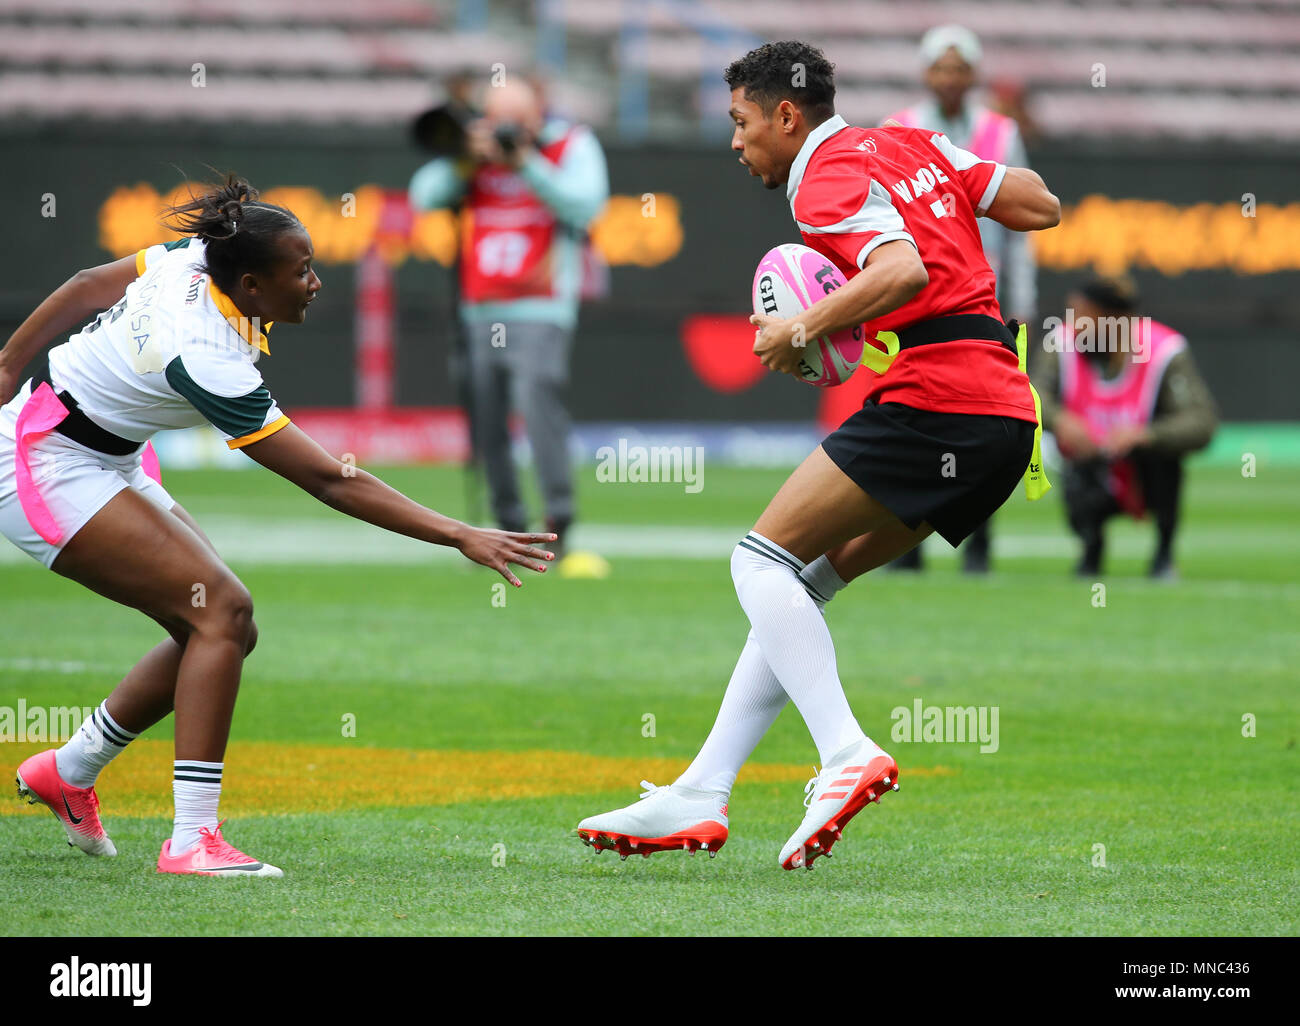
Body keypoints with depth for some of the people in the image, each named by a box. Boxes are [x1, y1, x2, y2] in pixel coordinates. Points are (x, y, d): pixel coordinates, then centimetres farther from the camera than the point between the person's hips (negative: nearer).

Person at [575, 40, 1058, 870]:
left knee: (765, 560, -5)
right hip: (1004, 412, 9)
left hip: (935, 399, -9)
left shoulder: (831, 180, -5)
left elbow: (905, 272, -23)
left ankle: (847, 753, -23)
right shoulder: (913, 147, 21)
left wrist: (801, 330, -13)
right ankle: (701, 796, 9)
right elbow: (1041, 206, 21)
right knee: (801, 580, 12)